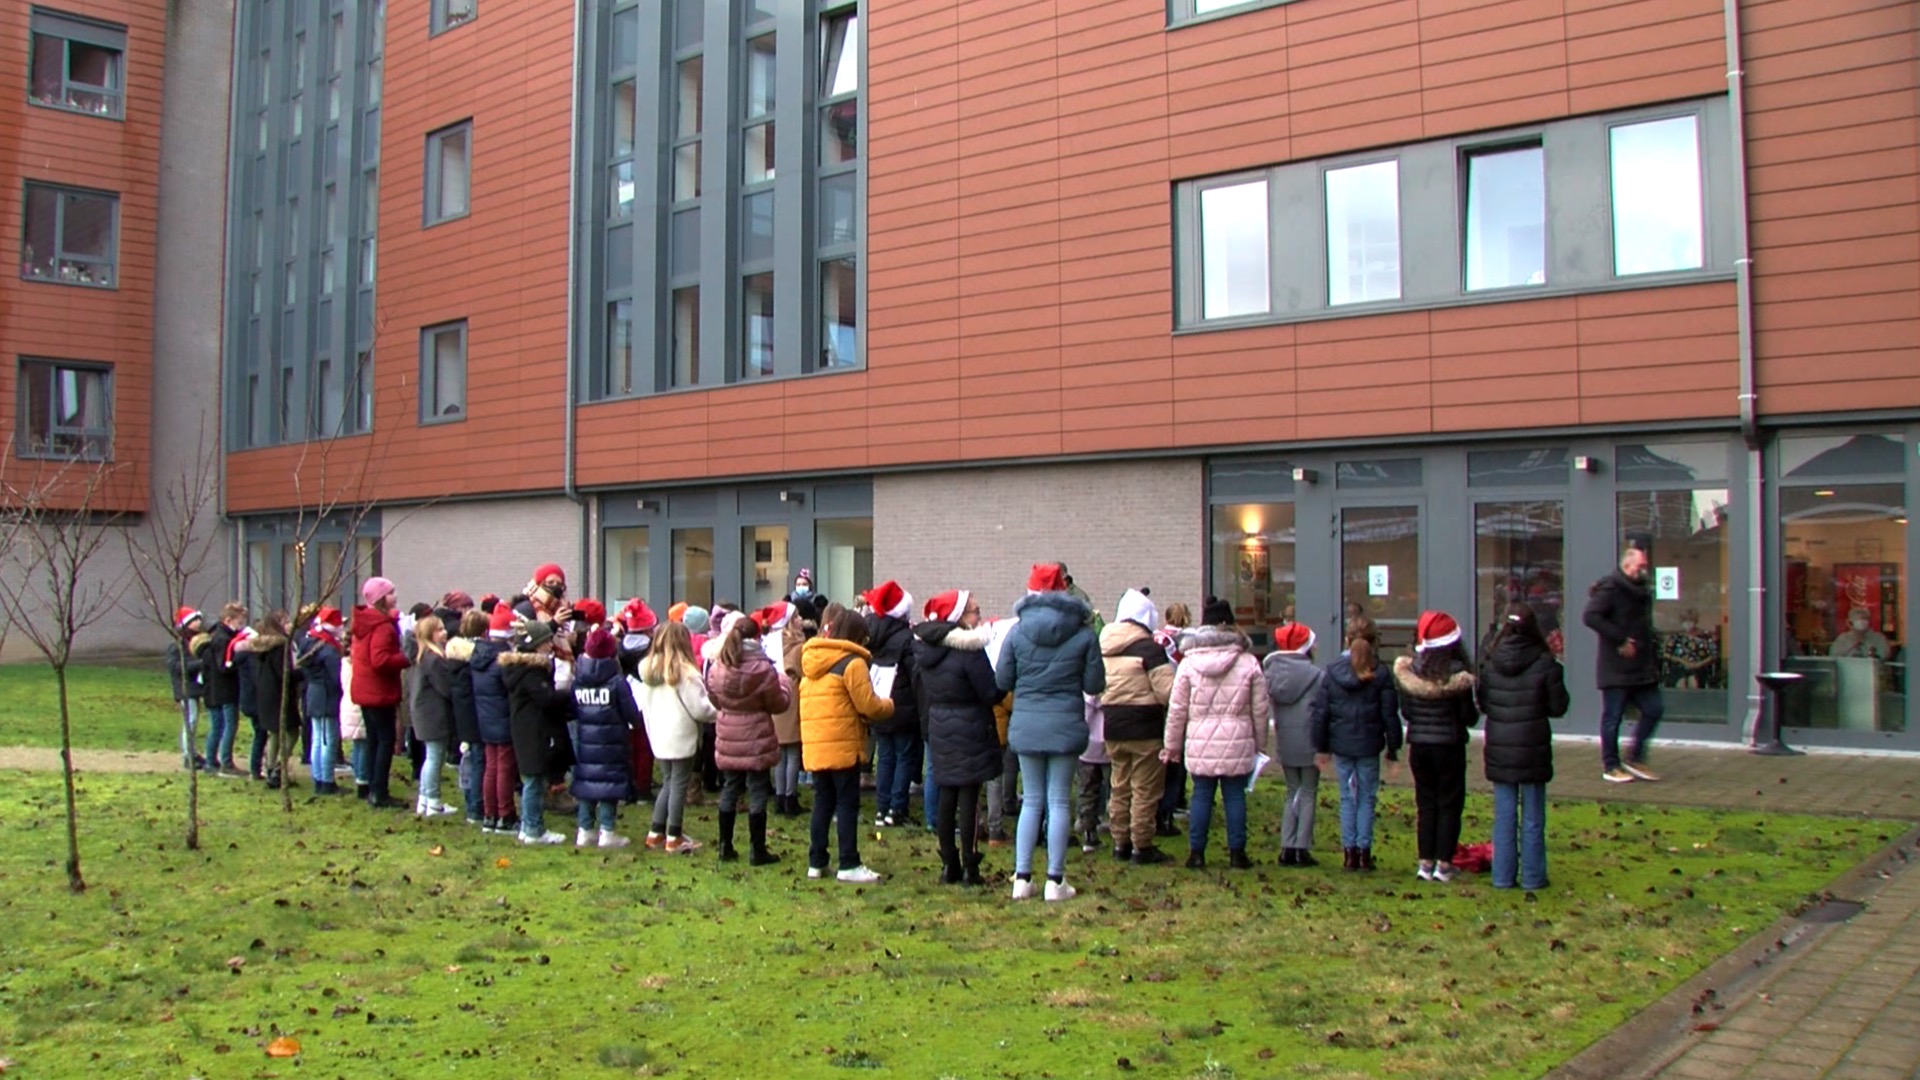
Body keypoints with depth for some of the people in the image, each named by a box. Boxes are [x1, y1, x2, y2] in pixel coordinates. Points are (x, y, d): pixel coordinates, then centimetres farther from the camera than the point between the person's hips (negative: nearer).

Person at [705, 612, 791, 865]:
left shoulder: (717, 668, -2)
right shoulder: (763, 669, -16)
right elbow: (779, 703, -6)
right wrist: (784, 682, 10)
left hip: (727, 740, 5)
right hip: (757, 740, -4)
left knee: (729, 791, 15)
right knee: (757, 793, 3)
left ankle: (726, 847, 22)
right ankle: (758, 851, 8)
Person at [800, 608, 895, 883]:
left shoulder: (812, 662, 14)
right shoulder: (852, 663, -10)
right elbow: (868, 705, -13)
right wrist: (889, 705, 7)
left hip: (813, 744, 7)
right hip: (843, 745, -7)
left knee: (822, 802, 13)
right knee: (847, 804, -1)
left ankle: (816, 862, 16)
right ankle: (849, 865, -1)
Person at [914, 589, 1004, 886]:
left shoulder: (925, 646, 4)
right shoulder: (969, 648, -18)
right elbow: (991, 693, -14)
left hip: (938, 729, 6)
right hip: (969, 731, -6)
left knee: (945, 797, 11)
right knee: (969, 798, -1)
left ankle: (948, 865, 16)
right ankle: (969, 868, 2)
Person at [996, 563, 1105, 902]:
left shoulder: (1018, 631, -3)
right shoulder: (1083, 634, -5)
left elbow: (1002, 680, 1)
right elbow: (1095, 685, -1)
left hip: (1026, 724, 2)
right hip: (1065, 724, -1)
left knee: (1031, 800, 12)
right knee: (1059, 801, 5)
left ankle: (1022, 877, 11)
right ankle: (1055, 880, 8)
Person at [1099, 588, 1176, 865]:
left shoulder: (1103, 646, 6)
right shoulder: (1148, 647, -15)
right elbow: (1168, 691, -19)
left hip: (1112, 727, 7)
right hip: (1145, 727, -7)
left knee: (1120, 787, 16)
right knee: (1145, 790, 2)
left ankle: (1120, 843, 22)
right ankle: (1141, 847, 6)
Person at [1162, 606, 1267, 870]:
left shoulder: (1189, 663, -2)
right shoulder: (1248, 663, -1)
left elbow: (1177, 709, 1)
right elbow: (1260, 709, 4)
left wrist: (1172, 744, 11)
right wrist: (1260, 743, 16)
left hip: (1200, 743, 0)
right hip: (1237, 743, 0)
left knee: (1201, 795, 8)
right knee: (1234, 796, 7)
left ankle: (1196, 853, 10)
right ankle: (1237, 853, 11)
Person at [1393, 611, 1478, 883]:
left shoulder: (1407, 671, -5)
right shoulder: (1457, 674, -15)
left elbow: (1405, 711, 2)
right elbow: (1468, 717, -10)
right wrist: (1476, 712, 12)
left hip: (1418, 744, 4)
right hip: (1449, 745, -3)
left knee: (1426, 803, 13)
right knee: (1449, 804, 7)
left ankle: (1425, 862, 12)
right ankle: (1443, 863, 6)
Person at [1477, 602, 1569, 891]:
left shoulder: (1489, 663, -4)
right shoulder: (1544, 664, -12)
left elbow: (1482, 703, 4)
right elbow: (1558, 707, -5)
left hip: (1499, 749, 2)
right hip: (1533, 750, -2)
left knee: (1504, 816, 11)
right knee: (1532, 818, 8)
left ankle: (1503, 876, 13)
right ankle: (1532, 877, 12)